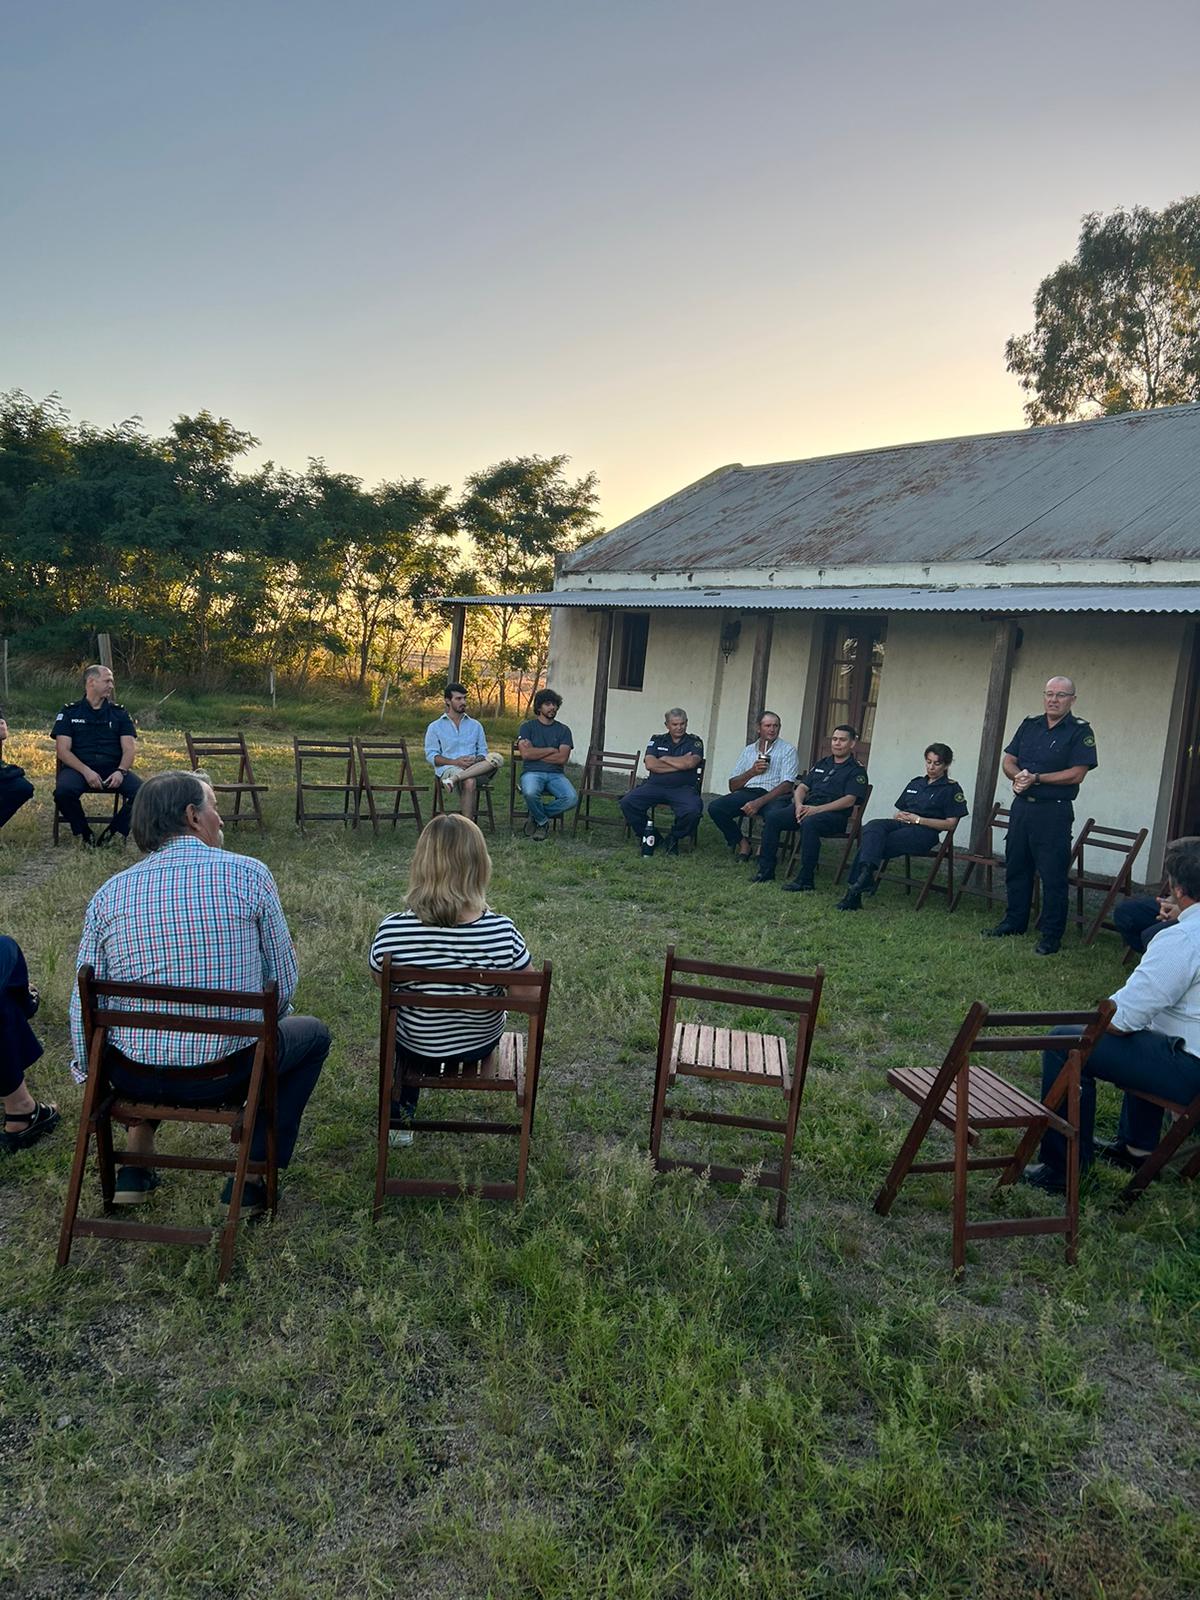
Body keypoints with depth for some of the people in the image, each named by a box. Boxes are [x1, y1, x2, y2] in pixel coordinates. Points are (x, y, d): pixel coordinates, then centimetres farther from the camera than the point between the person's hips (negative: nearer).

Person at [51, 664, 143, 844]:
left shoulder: (119, 713, 15)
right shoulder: (69, 712, 10)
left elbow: (129, 749, 6)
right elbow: (63, 750, 0)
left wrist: (121, 771, -15)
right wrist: (86, 771, -17)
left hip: (113, 768, 1)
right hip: (78, 768, -1)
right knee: (63, 791, -34)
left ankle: (113, 833, -12)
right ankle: (84, 834, -9)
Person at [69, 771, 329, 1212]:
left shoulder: (109, 892, -1)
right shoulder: (248, 874, -10)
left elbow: (83, 1009, 1)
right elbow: (283, 981, -3)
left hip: (132, 1076, 4)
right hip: (224, 1075, -4)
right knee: (313, 1034, 25)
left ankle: (135, 1168, 32)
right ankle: (250, 1182, 20)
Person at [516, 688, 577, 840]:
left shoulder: (563, 730, 12)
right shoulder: (527, 727, 9)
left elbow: (562, 758, -2)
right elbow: (526, 753, -8)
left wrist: (536, 753, -3)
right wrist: (551, 750, -1)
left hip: (556, 774, 2)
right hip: (532, 772, -2)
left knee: (572, 798, -28)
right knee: (530, 793, -39)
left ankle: (536, 816, -2)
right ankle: (543, 822, -5)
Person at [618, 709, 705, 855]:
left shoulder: (694, 742, 7)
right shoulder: (656, 740, 13)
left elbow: (690, 763, -14)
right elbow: (650, 764, -4)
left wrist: (665, 759, -1)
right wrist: (680, 764, -6)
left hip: (683, 788, -2)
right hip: (655, 786, 2)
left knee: (692, 811, -33)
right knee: (627, 802, -20)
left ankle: (673, 838, 0)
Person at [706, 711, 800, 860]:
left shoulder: (788, 750, 8)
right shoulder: (748, 750, 20)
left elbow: (787, 785, -7)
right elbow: (732, 786, 15)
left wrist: (759, 802, -19)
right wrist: (752, 772, -4)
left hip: (773, 795, -4)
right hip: (747, 792, 4)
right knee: (714, 807, -20)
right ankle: (742, 844, -4)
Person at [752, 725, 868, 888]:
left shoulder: (856, 770, 4)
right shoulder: (821, 764, 24)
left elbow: (849, 801, -9)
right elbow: (802, 787, 19)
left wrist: (817, 809, -19)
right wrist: (799, 804, -5)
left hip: (834, 815, -6)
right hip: (807, 808, 6)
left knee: (809, 823, -39)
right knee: (772, 817, -18)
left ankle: (805, 879, -33)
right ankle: (766, 870, -14)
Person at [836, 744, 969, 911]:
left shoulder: (951, 789, 8)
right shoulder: (915, 783, 26)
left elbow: (950, 823, 0)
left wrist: (918, 820, -7)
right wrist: (899, 816, 2)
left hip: (923, 833, -5)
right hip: (901, 825, 5)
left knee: (870, 843, -29)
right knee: (873, 827, -32)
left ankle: (855, 891, -34)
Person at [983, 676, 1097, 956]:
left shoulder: (1080, 732, -5)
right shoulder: (1029, 725, 12)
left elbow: (1076, 774, -14)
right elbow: (1009, 761, 11)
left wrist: (1035, 778, -16)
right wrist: (1018, 776, -11)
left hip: (1054, 812, -6)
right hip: (1022, 806, 6)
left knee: (1053, 875, -2)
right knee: (1016, 868, 14)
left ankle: (1052, 936, 5)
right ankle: (1014, 922, 27)